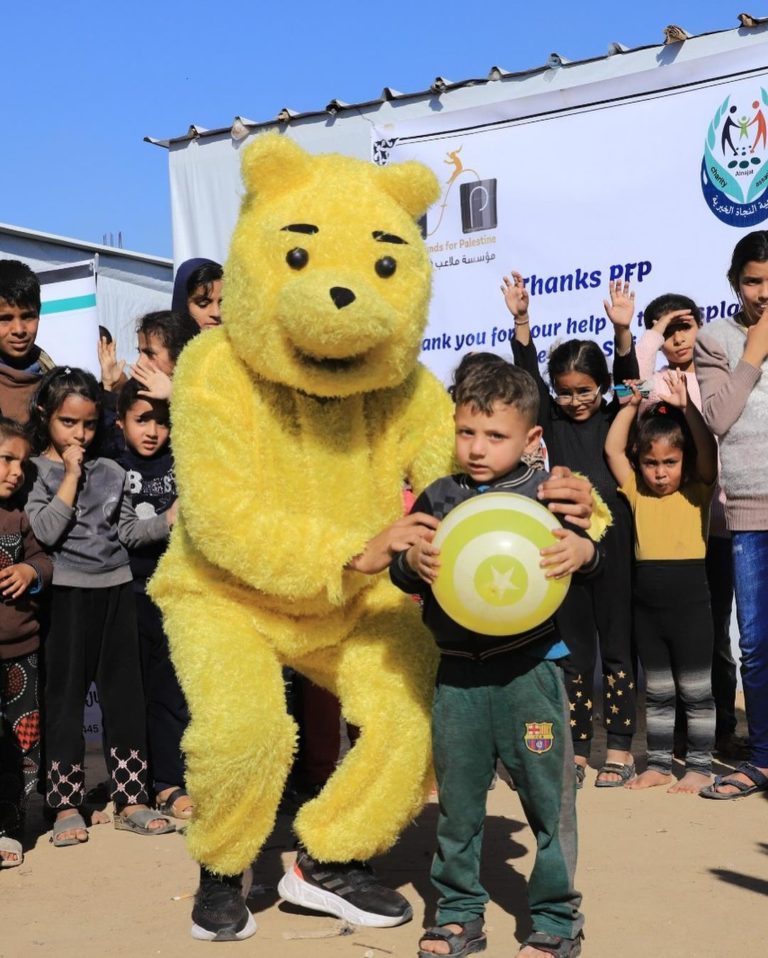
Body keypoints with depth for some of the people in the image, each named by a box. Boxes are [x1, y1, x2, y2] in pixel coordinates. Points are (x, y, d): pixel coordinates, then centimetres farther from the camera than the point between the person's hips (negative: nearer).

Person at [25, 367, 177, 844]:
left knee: (126, 696, 7)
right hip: (68, 595, -4)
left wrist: (167, 521, -5)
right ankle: (66, 805, 13)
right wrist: (71, 475, -14)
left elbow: (128, 530, 10)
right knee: (66, 698, 3)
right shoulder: (36, 472, -3)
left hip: (117, 590, 4)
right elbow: (47, 530, -16)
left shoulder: (110, 471, 10)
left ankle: (131, 800, 15)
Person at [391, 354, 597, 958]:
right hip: (457, 670, 3)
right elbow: (402, 574, 5)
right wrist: (412, 563, -18)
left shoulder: (543, 493, -3)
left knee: (548, 795, 5)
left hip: (528, 665, -3)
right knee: (457, 799, 12)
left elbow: (588, 546, -8)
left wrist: (583, 550, -31)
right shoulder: (438, 498, 5)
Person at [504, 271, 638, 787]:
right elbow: (529, 374, -4)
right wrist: (521, 321, -17)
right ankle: (576, 747, 14)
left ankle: (620, 746, 12)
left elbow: (628, 377, -12)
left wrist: (622, 331, -29)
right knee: (573, 647, 8)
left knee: (617, 644, 5)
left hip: (614, 545, -2)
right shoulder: (554, 420, 7)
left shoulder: (616, 418, 3)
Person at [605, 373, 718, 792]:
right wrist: (631, 406, -1)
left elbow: (708, 451, -18)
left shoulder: (696, 494, -2)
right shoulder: (637, 495, 6)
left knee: (696, 692, 6)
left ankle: (699, 765, 16)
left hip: (690, 603, -4)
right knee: (657, 692, 14)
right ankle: (658, 764, 23)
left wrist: (686, 405, -24)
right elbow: (612, 449, 3)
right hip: (647, 604, 4)